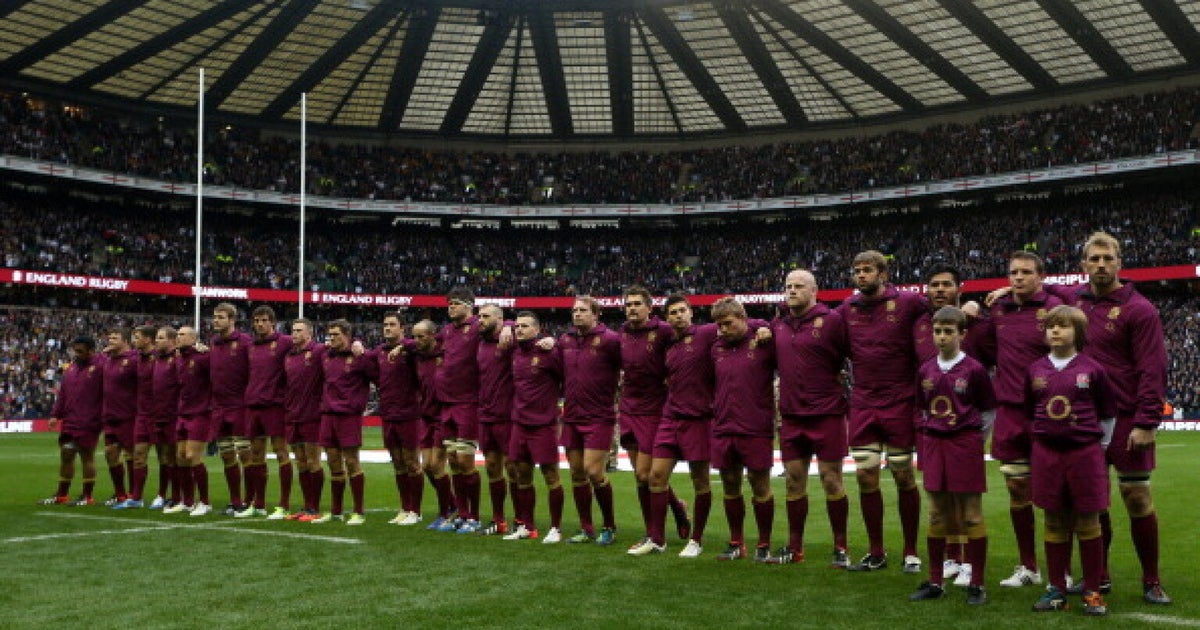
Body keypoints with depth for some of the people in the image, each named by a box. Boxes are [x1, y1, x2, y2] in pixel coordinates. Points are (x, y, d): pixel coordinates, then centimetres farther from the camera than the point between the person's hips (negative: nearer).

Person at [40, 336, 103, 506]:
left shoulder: (99, 367, -9)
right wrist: (56, 414, 10)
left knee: (87, 456, 1)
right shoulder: (70, 368, 14)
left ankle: (87, 496, 10)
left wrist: (103, 420, -13)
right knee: (65, 455, 12)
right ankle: (61, 495, 22)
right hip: (69, 423, 7)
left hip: (89, 424, -7)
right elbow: (63, 393, 18)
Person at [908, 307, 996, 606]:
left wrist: (976, 439, -2)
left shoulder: (974, 369, -6)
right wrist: (929, 438, 9)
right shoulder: (926, 370, 7)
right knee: (937, 516, 10)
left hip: (965, 444, -5)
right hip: (934, 444, 5)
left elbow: (989, 410, 0)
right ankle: (935, 582, 18)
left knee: (971, 516, 1)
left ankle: (976, 584, 9)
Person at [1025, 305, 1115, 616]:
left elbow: (1108, 414, 5)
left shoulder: (1091, 369, -3)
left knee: (1088, 523, 4)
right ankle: (1057, 589, 17)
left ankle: (1092, 591, 14)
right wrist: (1042, 438, 12)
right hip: (1046, 453, 2)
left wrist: (1100, 445, 6)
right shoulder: (1036, 370, 5)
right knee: (1055, 523, 9)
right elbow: (1029, 412, 15)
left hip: (1085, 453, -2)